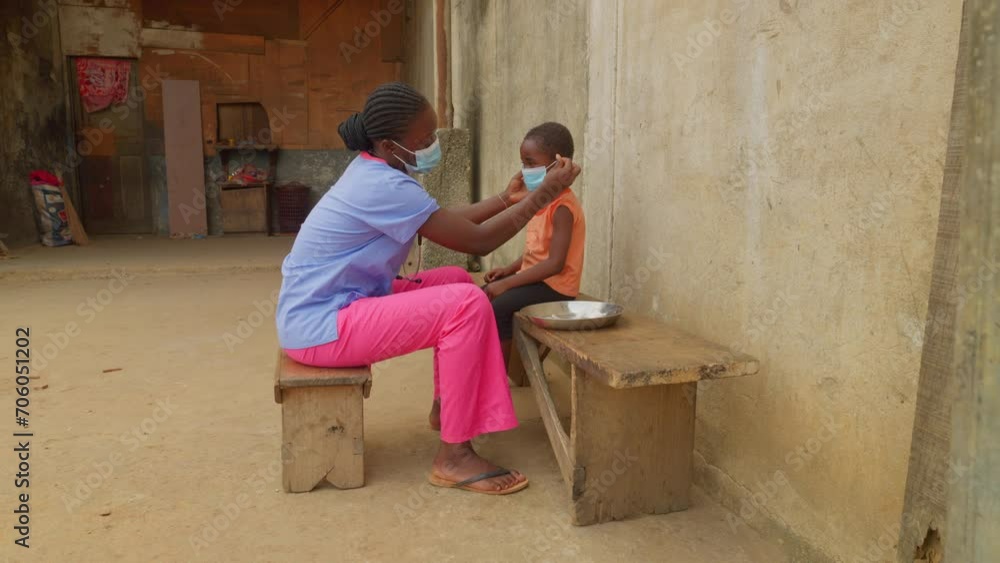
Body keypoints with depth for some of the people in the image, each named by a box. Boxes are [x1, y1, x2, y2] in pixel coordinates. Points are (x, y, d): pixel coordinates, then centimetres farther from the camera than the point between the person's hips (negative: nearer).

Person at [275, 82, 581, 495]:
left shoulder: (373, 170, 7)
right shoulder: (385, 186, -23)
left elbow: (443, 222, 16)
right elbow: (479, 241, -18)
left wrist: (505, 199, 11)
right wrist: (543, 195, -10)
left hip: (328, 307, 10)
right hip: (320, 327, -10)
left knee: (456, 281, 14)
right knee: (467, 304, -20)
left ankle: (447, 407, 22)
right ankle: (454, 457, -11)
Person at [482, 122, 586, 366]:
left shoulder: (562, 207, -20)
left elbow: (555, 263, -26)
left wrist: (507, 283, -24)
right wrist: (509, 269, 3)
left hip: (554, 285, -10)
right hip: (536, 277, 10)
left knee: (496, 309, -22)